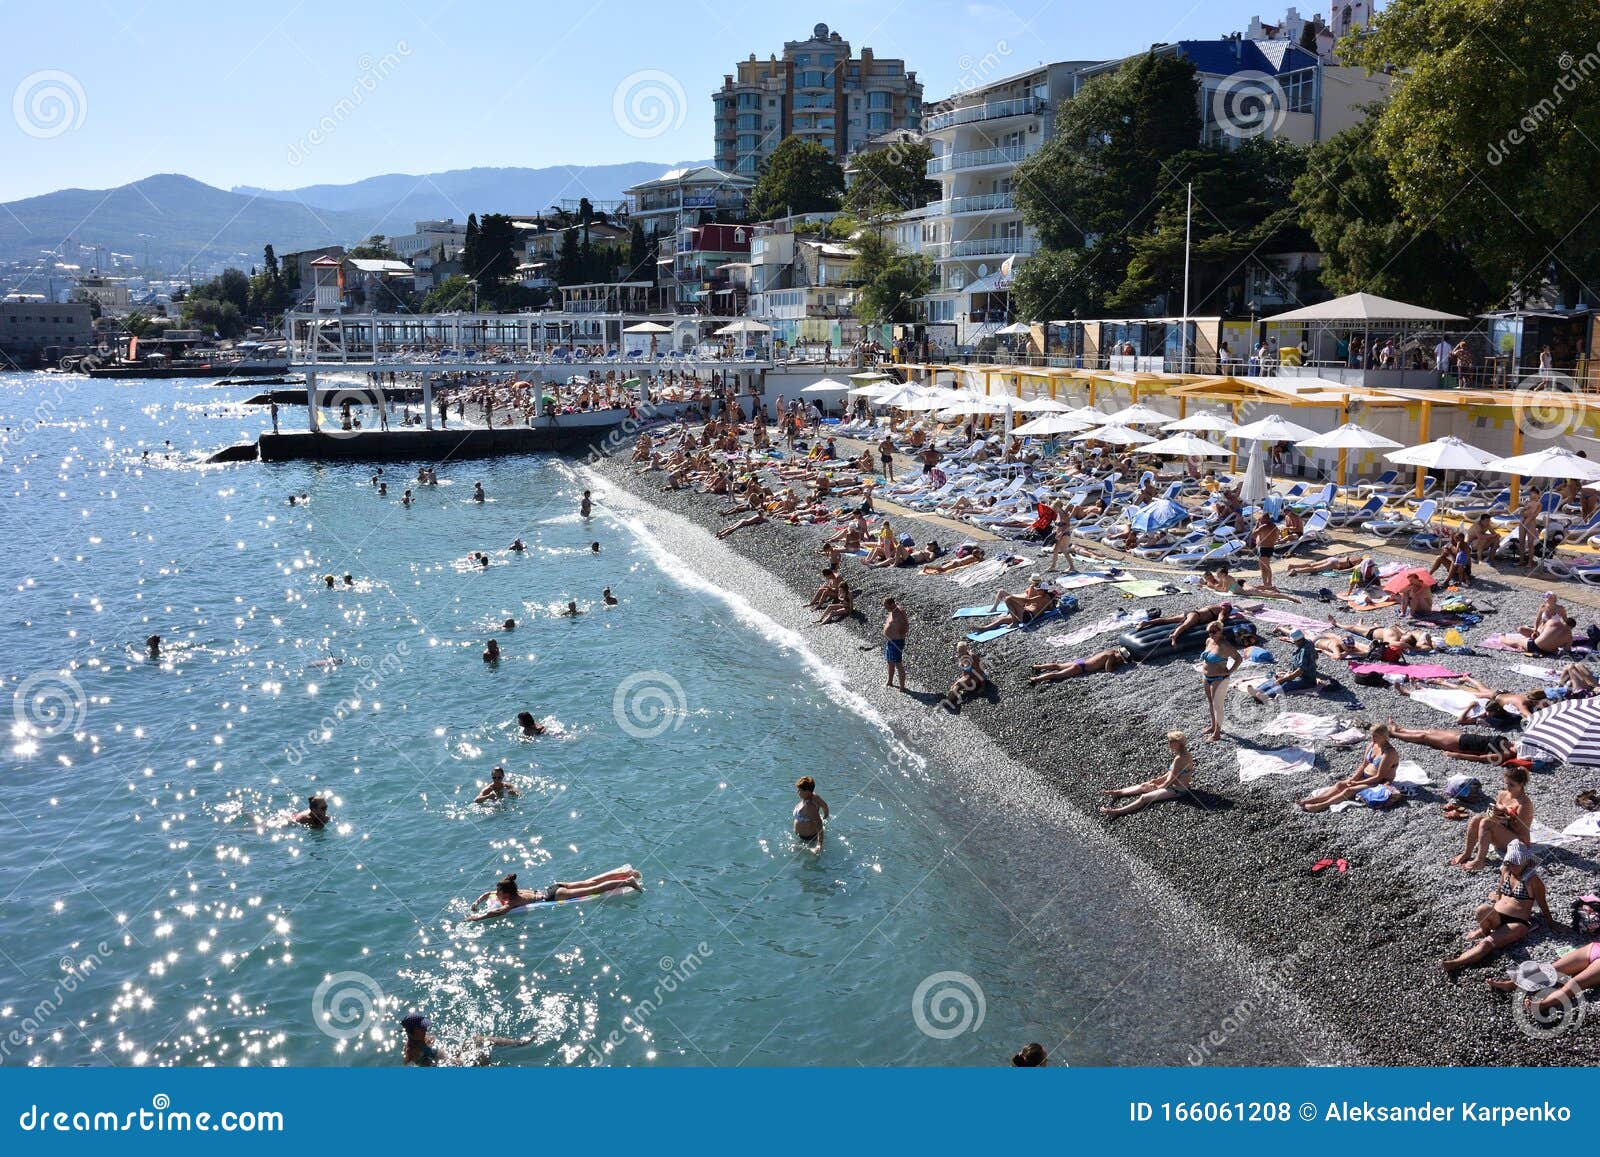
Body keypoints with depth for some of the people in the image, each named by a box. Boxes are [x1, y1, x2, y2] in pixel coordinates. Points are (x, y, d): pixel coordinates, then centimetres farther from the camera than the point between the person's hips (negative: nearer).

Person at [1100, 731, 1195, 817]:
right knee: (1144, 785, 14)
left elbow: (1170, 780, -21)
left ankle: (1117, 811, -19)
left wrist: (1158, 787, -6)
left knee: (1144, 798, -16)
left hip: (1176, 790, -10)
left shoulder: (1179, 759, -28)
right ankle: (1117, 792, 21)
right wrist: (1158, 780, 9)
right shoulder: (1185, 754, 3)